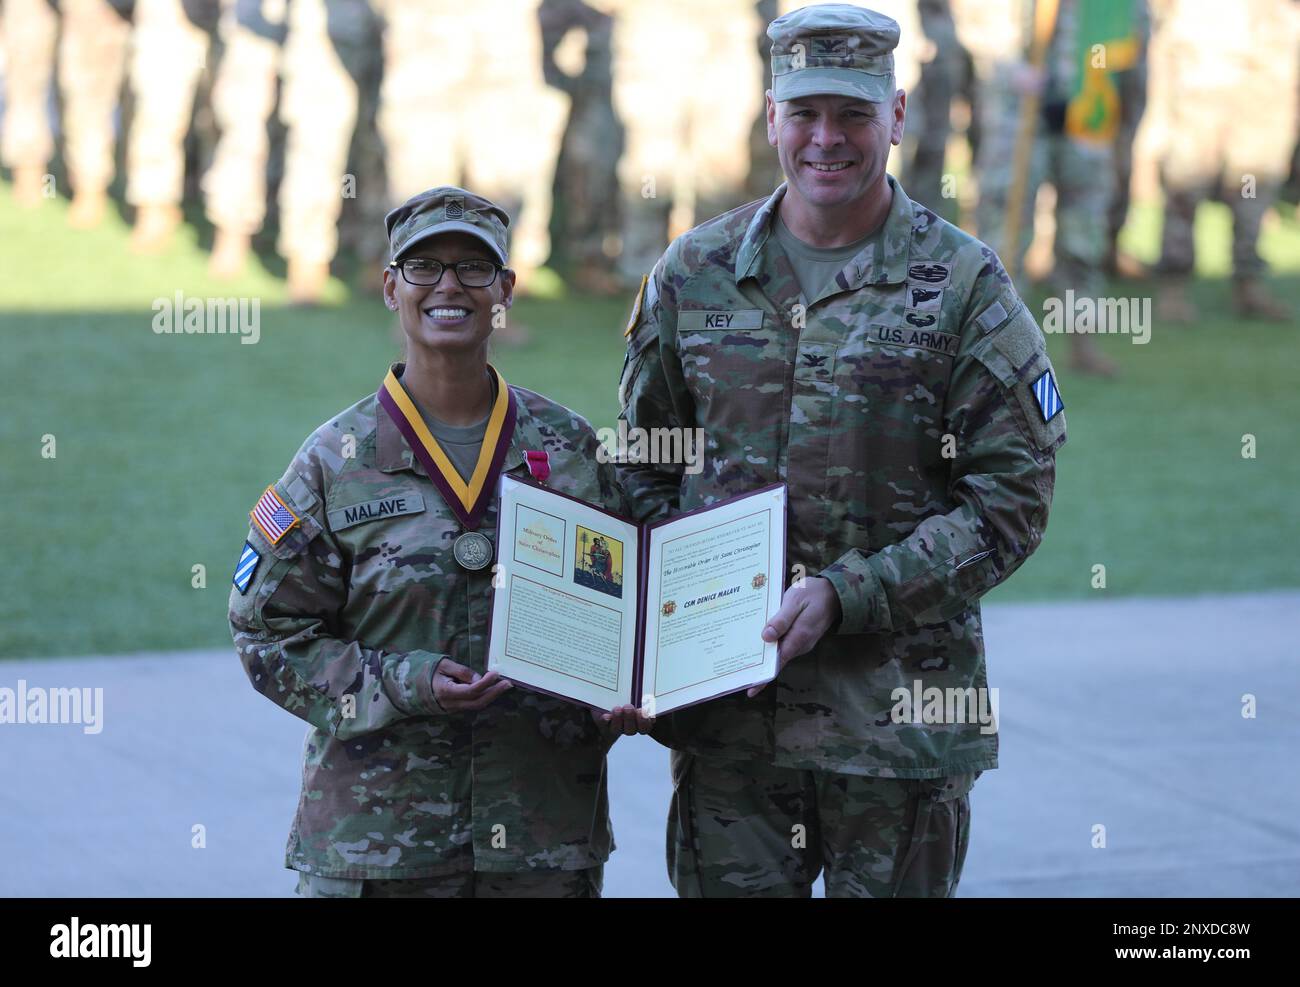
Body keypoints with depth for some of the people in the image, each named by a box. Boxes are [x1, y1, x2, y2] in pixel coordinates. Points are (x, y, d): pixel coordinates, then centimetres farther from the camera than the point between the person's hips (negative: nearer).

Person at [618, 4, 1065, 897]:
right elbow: (642, 464, 18)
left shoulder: (963, 285, -2)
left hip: (902, 711, -2)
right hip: (725, 710, 2)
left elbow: (1013, 499, -5)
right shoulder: (695, 276, 8)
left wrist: (845, 595, -14)